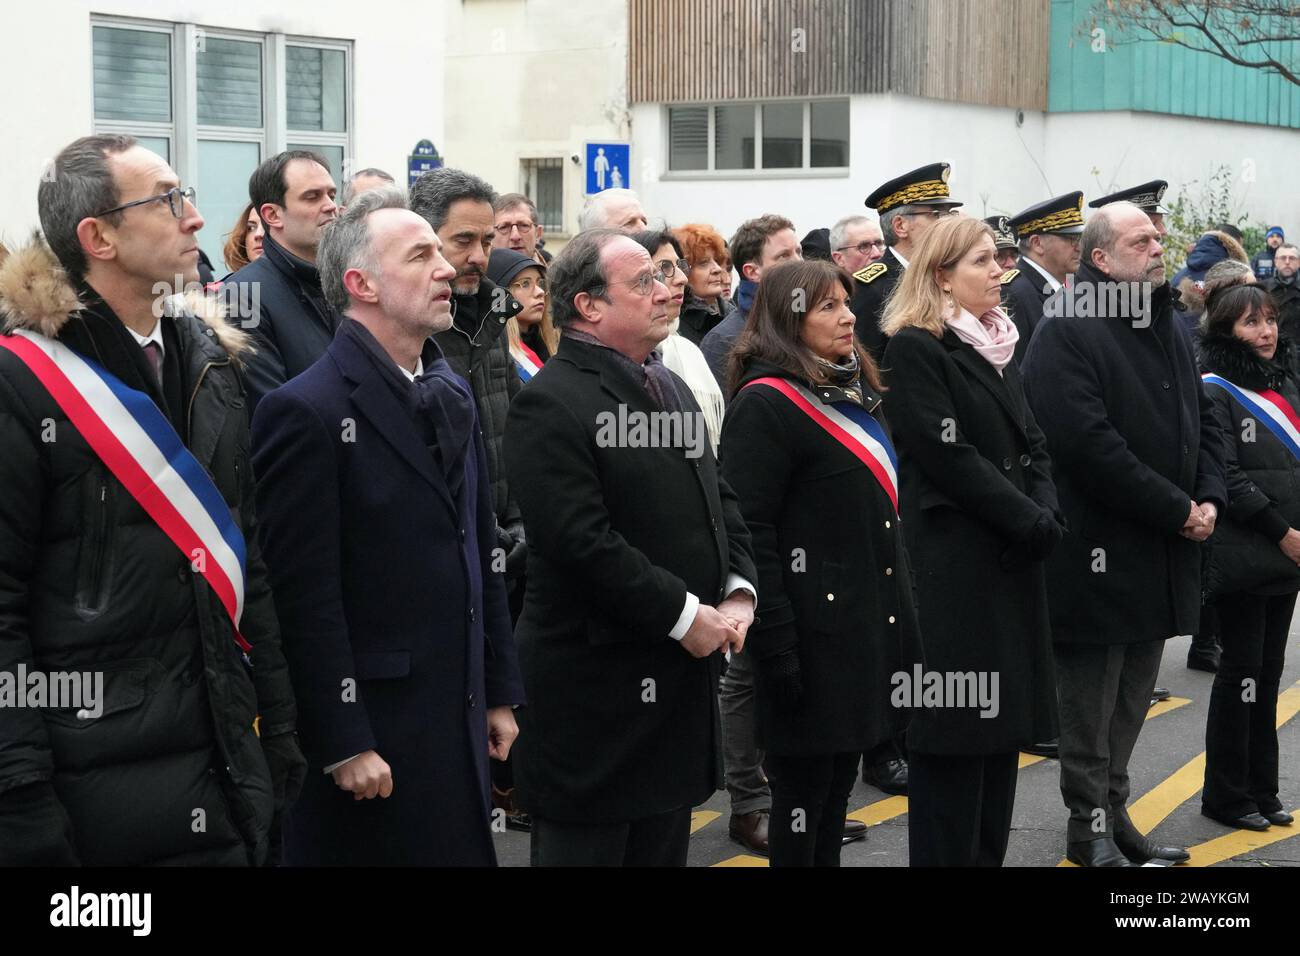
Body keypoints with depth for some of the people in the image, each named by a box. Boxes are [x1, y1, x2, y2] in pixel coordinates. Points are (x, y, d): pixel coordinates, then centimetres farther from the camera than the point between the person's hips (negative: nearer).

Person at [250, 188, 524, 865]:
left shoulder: (453, 394, 12)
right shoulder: (307, 411, -14)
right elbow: (307, 597, -16)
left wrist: (500, 692, 15)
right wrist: (344, 746, -17)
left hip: (458, 724, 7)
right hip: (368, 737, -7)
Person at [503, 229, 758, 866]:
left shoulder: (668, 387, 14)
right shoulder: (551, 405, -15)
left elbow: (718, 499, 17)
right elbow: (581, 541, -23)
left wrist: (738, 591, 0)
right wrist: (684, 615, -19)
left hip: (682, 670, 9)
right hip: (597, 684, -8)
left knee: (666, 844, 15)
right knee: (591, 846, 2)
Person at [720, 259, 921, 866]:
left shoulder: (855, 392, 15)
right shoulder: (765, 403, -13)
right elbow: (749, 531, -19)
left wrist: (896, 607, 20)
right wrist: (776, 646, -23)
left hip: (869, 624, 8)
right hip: (816, 632, -8)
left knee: (839, 784, 15)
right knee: (804, 791, 1)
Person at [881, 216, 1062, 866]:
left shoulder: (996, 347, 17)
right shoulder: (914, 349, -9)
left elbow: (1032, 445, 14)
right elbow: (948, 457, -16)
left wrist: (1048, 518, -4)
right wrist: (1030, 521, -14)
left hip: (1014, 564, 8)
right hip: (953, 564, -8)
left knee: (1003, 731, 10)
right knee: (954, 736, -4)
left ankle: (989, 854, 18)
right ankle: (946, 855, 3)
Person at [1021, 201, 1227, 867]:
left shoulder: (1166, 331, 14)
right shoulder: (1066, 336, -15)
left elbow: (1203, 421, 16)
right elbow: (1089, 445, -24)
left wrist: (1209, 499, -3)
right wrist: (1176, 511, -19)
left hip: (1162, 556, 8)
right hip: (1097, 556, -8)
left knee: (1133, 696, 16)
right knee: (1091, 704, 3)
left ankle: (1114, 810, 27)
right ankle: (1090, 826, 15)